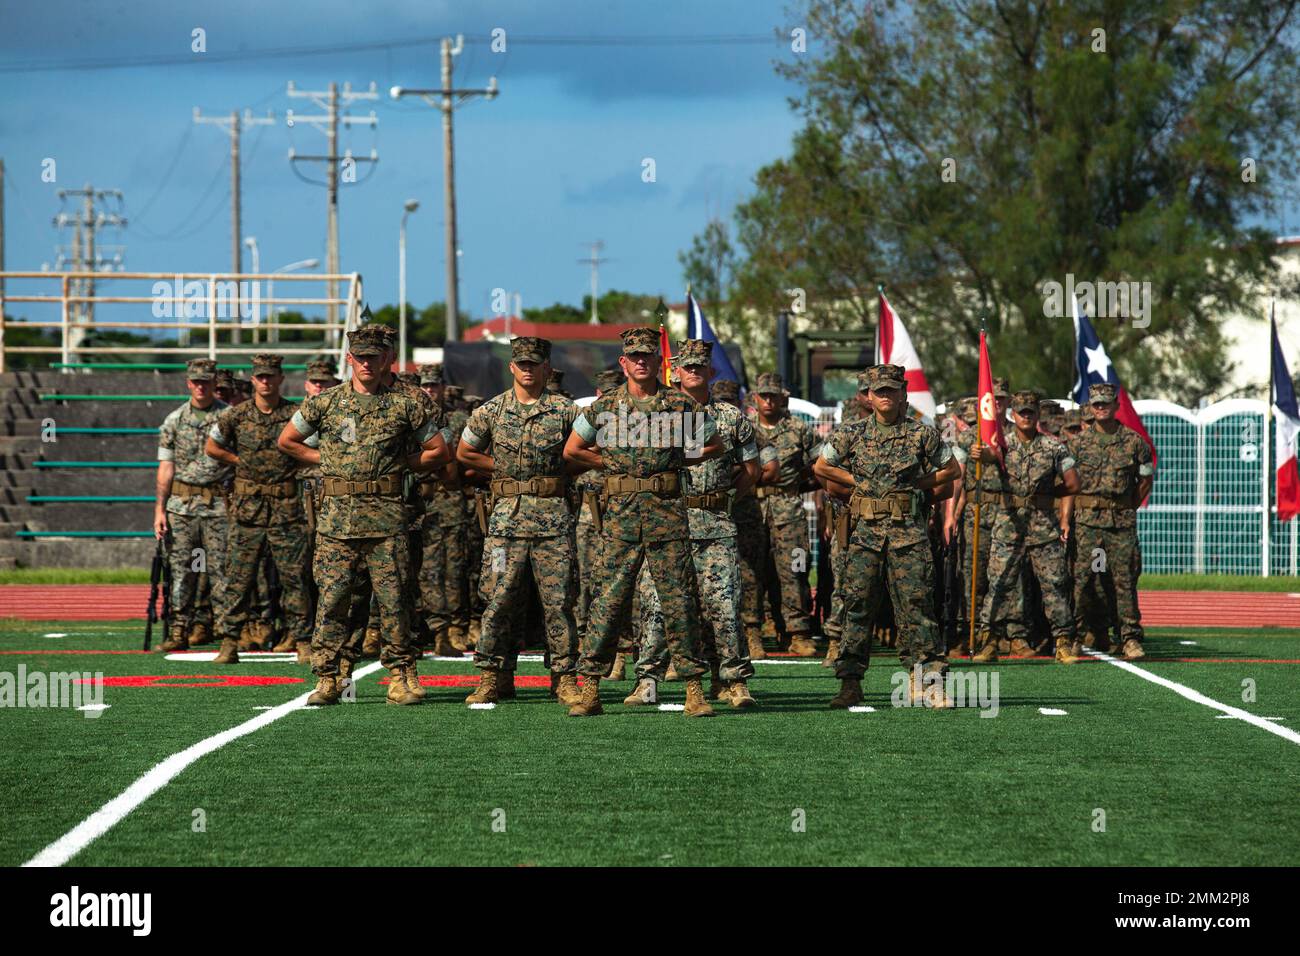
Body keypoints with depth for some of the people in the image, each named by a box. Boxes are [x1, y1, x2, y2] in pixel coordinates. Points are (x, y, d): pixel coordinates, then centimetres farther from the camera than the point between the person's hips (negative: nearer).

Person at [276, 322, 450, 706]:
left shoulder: (405, 405, 5)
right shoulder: (326, 402, 8)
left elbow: (439, 452, 12)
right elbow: (287, 441, 18)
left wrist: (400, 464, 4)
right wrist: (327, 460, 10)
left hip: (385, 516, -1)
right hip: (336, 514, 1)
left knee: (393, 599, -2)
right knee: (332, 598, -1)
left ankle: (402, 676, 5)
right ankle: (327, 678, 3)